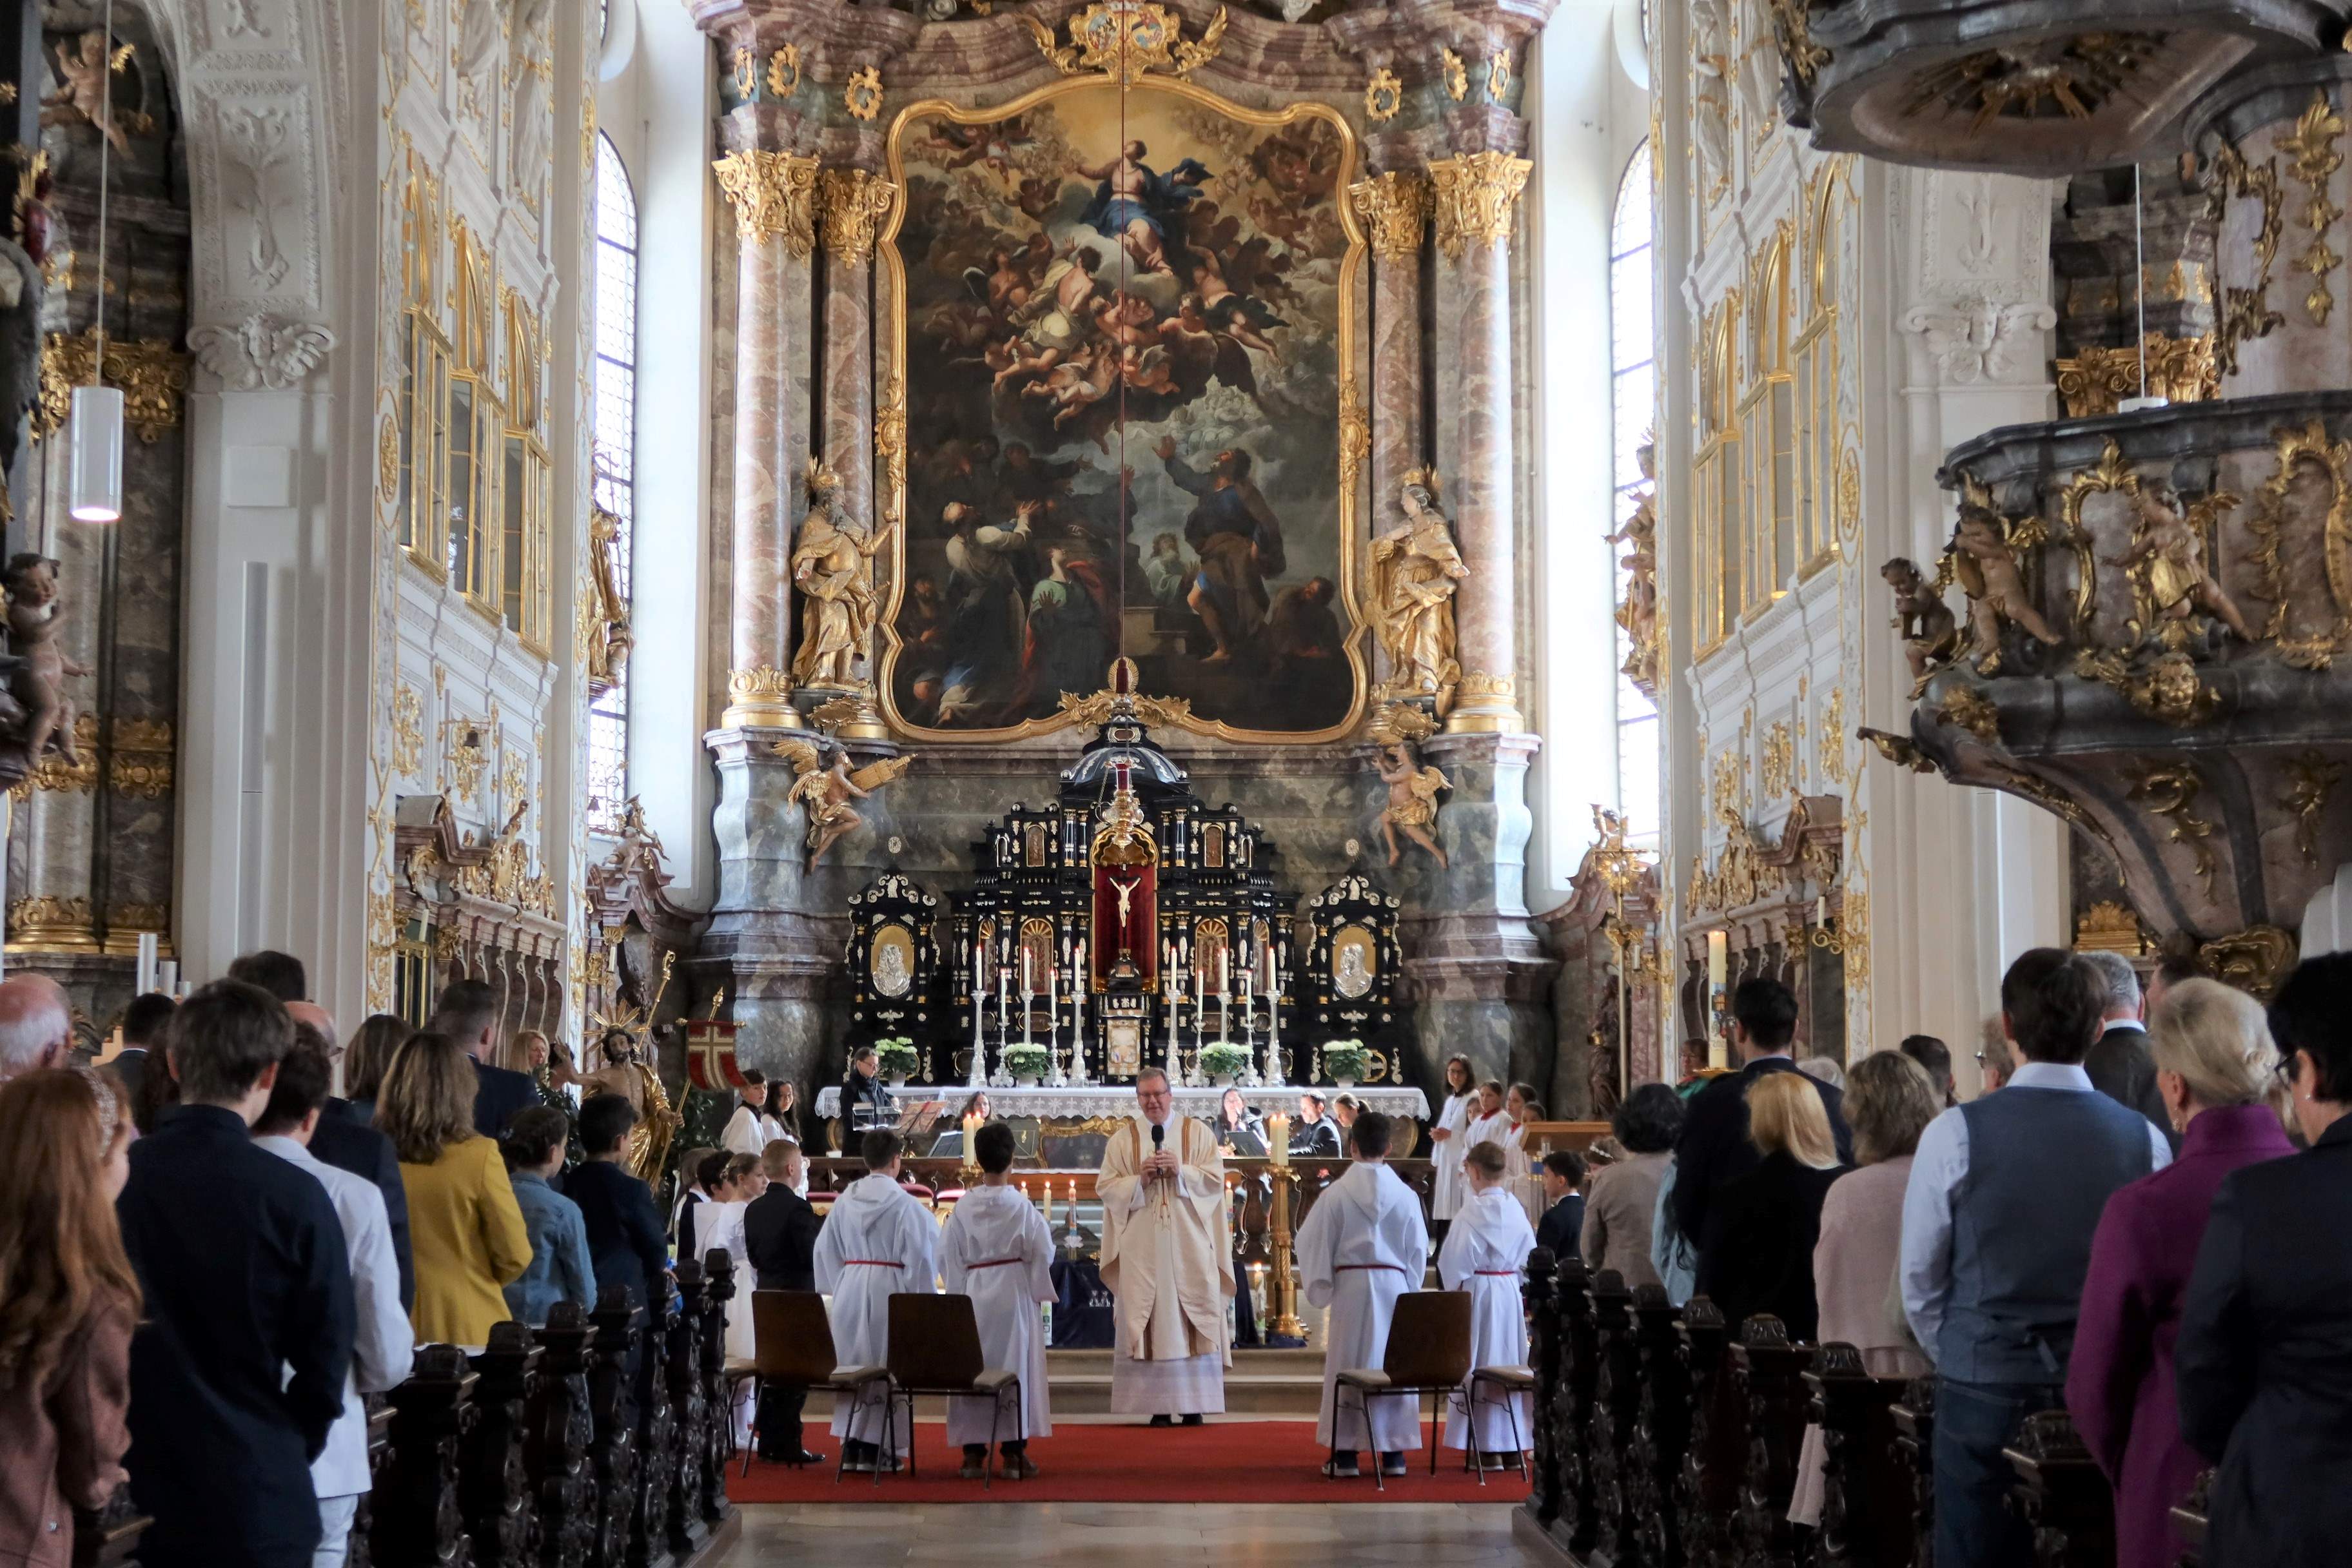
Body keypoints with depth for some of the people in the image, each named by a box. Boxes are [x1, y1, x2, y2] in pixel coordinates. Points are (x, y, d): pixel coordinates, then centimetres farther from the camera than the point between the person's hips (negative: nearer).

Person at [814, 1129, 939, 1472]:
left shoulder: (846, 1200, 3)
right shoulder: (903, 1204, -11)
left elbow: (826, 1249, 9)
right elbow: (920, 1253, -11)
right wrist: (920, 1297, -3)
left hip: (850, 1290, 5)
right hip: (888, 1291, -5)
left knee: (852, 1367, 12)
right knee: (884, 1370, 2)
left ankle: (851, 1447, 14)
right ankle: (874, 1449, 3)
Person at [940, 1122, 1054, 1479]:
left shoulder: (963, 1208, -4)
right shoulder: (1022, 1208, -8)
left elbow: (948, 1258, 0)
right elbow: (1043, 1254, -4)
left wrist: (957, 1296, 12)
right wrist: (1039, 1291, 13)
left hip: (973, 1295, 2)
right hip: (1015, 1294, -2)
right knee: (1015, 1366, 5)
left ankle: (973, 1452, 10)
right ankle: (1013, 1452, 5)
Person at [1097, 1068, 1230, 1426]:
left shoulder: (1198, 1133, 8)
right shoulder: (1121, 1140, 10)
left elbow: (1215, 1180, 2)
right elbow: (1105, 1187, 4)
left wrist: (1180, 1171, -14)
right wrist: (1139, 1179, -12)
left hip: (1189, 1245, 0)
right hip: (1142, 1247, 0)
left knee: (1192, 1319, -3)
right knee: (1148, 1318, -4)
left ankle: (1193, 1403, 1)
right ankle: (1158, 1406, -2)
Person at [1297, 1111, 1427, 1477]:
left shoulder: (1336, 1193, -7)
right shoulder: (1406, 1196, -2)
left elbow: (1312, 1242, -2)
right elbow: (1419, 1251, 6)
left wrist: (1320, 1289, 11)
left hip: (1351, 1286, -2)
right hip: (1395, 1286, 2)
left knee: (1348, 1365, 6)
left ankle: (1345, 1454, 6)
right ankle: (1393, 1453, 11)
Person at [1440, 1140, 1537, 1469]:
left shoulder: (1473, 1212, -16)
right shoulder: (1516, 1208, 1)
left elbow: (1454, 1261, -13)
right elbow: (1529, 1254, 10)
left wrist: (1455, 1290, 3)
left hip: (1478, 1292, -6)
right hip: (1511, 1291, 6)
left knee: (1482, 1365, 1)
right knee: (1509, 1364, 12)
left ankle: (1489, 1450, 2)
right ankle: (1512, 1447, 18)